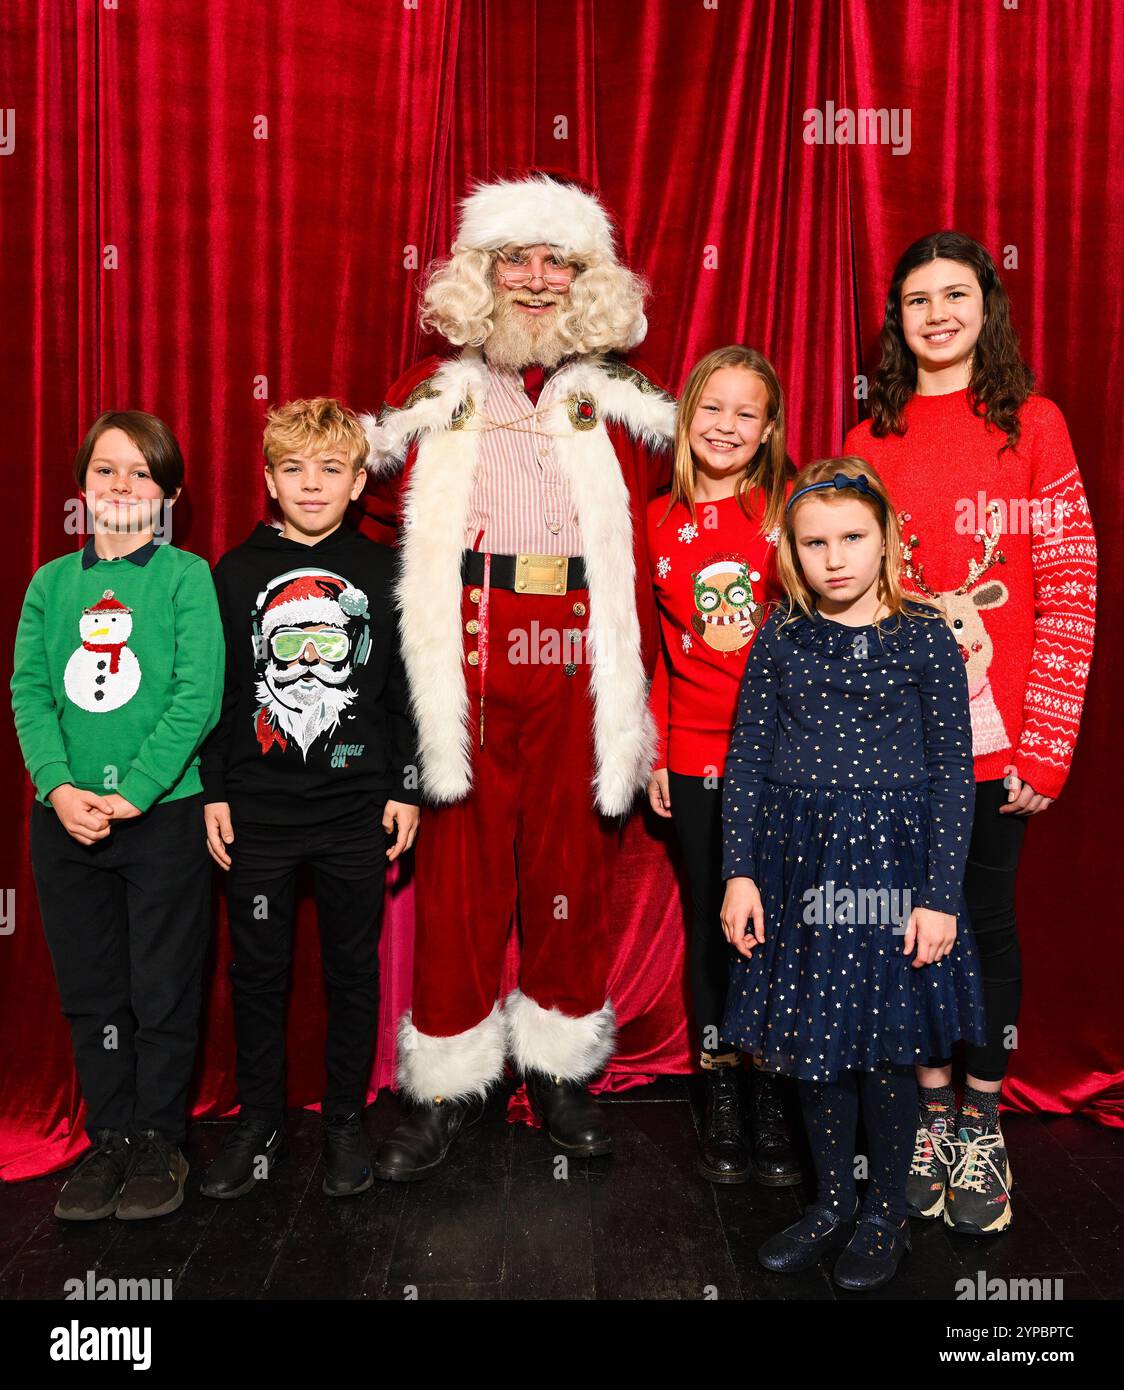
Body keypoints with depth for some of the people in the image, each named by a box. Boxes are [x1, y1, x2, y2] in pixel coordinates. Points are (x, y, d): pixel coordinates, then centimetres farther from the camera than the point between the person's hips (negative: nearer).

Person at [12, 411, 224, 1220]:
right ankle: (109, 1139, 29)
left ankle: (159, 1140, 24)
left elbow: (198, 696, -11)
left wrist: (132, 792, -17)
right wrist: (60, 789, -12)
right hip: (66, 819, 4)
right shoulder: (51, 583, 9)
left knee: (163, 992, 7)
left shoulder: (187, 577, -3)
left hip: (165, 814, -3)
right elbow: (29, 692, 3)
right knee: (90, 991, 13)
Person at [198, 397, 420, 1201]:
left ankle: (346, 1120, 27)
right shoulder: (236, 573, 2)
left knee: (353, 969, 10)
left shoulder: (384, 573, 1)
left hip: (356, 812, 0)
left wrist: (405, 789, 0)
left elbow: (408, 689, 3)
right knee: (258, 972, 10)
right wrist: (215, 792, 0)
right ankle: (260, 1121, 28)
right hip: (257, 811, 1)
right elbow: (212, 690, 4)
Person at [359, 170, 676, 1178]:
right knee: (459, 879, 4)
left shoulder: (624, 405, 11)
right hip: (463, 669, 0)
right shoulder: (433, 398, 11)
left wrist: (638, 657, -2)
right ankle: (447, 1089, 21)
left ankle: (561, 1071, 28)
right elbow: (379, 525, 9)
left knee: (573, 877, 9)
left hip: (581, 671, 1)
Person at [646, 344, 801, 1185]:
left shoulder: (789, 511, 0)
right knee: (713, 920, 10)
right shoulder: (661, 522, 6)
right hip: (696, 756, 2)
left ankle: (774, 1098, 21)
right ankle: (722, 1096, 25)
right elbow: (655, 646, 9)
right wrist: (654, 752, 7)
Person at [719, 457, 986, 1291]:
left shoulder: (926, 639, -4)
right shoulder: (780, 643, 2)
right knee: (814, 1039, 12)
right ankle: (833, 1202, 33)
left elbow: (953, 775, -4)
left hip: (892, 868, -2)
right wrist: (740, 873, -2)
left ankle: (886, 1212, 31)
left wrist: (940, 895, -8)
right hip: (800, 869, 3)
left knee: (885, 1044, 8)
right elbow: (747, 763, 4)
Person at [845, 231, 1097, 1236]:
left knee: (988, 918, 8)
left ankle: (982, 1124, 27)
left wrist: (1048, 741, -11)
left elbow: (1071, 593, -4)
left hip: (995, 738, -2)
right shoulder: (872, 440, 9)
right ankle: (931, 1110, 29)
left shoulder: (1032, 424, 1)